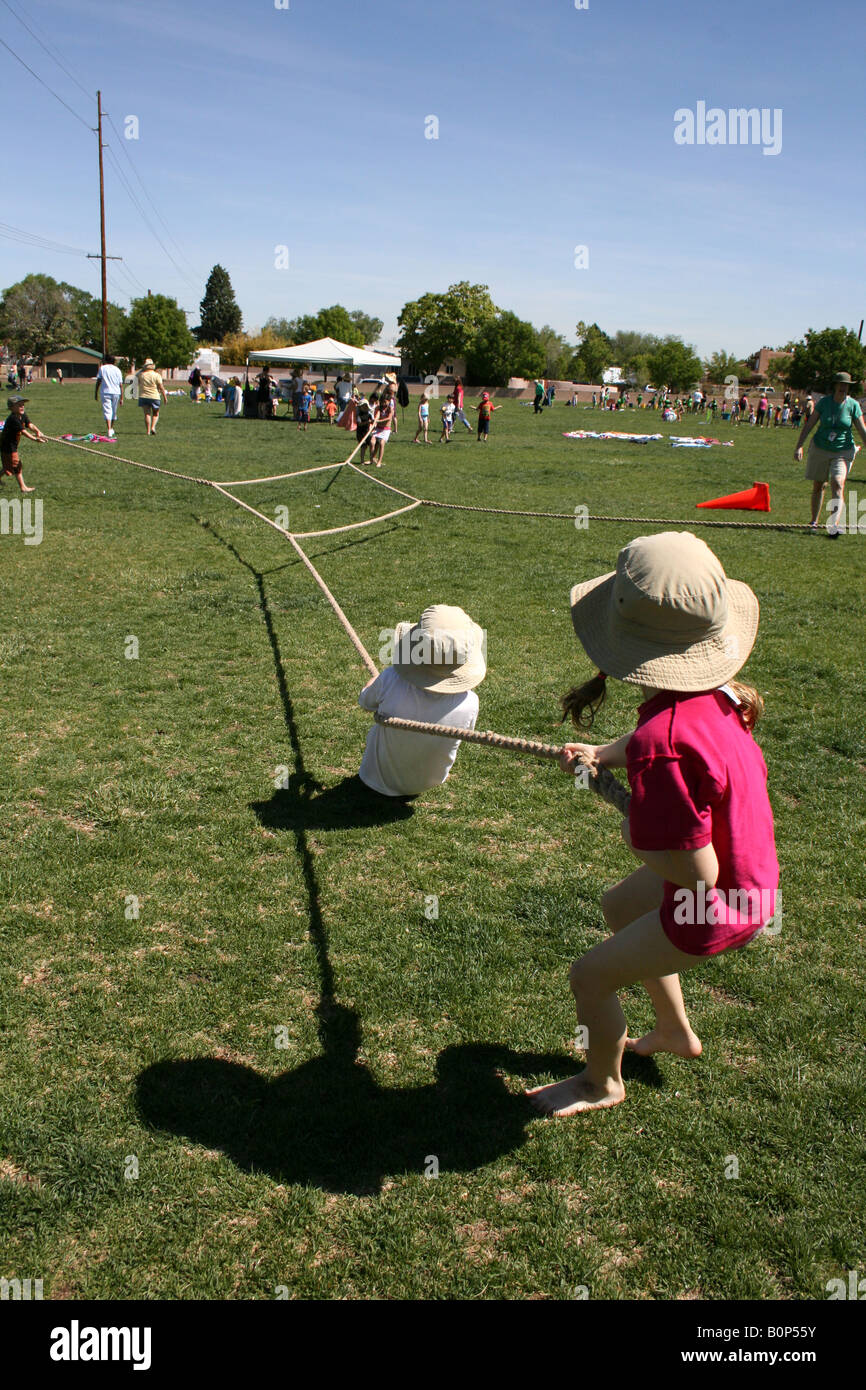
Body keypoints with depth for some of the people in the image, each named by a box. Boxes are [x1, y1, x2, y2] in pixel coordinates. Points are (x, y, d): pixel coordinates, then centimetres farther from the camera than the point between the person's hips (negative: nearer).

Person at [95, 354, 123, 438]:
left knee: (107, 412, -7)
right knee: (114, 412, 17)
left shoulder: (102, 368, 4)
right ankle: (112, 430, 30)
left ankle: (110, 432, -22)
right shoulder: (117, 370, 10)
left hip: (105, 392, -3)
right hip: (116, 393, 3)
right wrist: (121, 398, 10)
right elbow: (121, 385, 7)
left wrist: (95, 393, 6)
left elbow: (98, 382, 0)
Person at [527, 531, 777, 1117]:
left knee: (591, 976, 9)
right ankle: (676, 1031, 52)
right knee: (619, 907, 31)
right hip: (749, 868, 9)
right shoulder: (714, 690, -13)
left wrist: (637, 839, -16)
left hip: (717, 908, -9)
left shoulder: (662, 744, -40)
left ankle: (602, 1085, 40)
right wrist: (604, 754, 13)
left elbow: (696, 872, -33)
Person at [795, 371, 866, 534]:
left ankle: (834, 524, -28)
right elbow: (809, 424, 0)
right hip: (820, 449, 2)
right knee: (818, 486, 10)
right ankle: (814, 521, 27)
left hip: (843, 451, -2)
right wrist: (799, 446, -6)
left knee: (837, 484, -20)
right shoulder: (824, 402, -3)